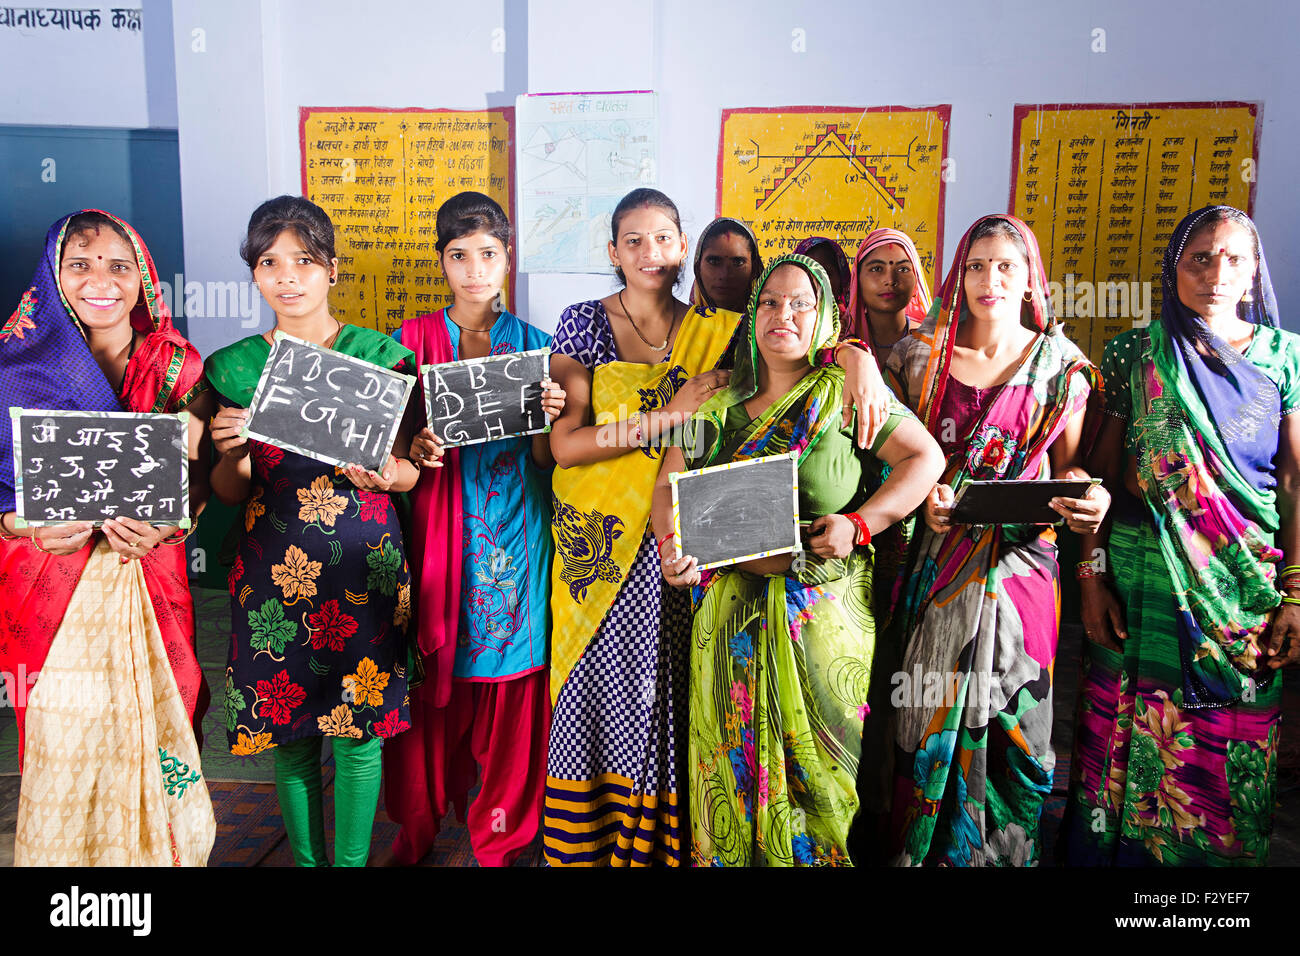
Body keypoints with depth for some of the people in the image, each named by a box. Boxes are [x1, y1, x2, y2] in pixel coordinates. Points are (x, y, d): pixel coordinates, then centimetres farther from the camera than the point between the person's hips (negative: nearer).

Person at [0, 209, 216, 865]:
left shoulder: (178, 366, 4)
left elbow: (197, 478, 3)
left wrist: (161, 524, -16)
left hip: (148, 582, 1)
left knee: (151, 733, 6)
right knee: (65, 747, 5)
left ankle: (156, 852, 29)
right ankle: (68, 855, 28)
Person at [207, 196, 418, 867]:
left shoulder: (382, 355, 1)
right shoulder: (235, 366, 5)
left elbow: (410, 470, 4)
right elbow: (230, 492, 8)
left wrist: (386, 474, -18)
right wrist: (231, 450, -13)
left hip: (364, 560, -1)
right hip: (273, 561, 2)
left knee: (359, 725, 3)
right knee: (288, 724, 10)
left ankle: (353, 860, 23)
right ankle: (307, 857, 30)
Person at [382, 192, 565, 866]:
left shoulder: (533, 344, 6)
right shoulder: (411, 341, 5)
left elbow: (544, 460, 4)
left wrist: (547, 417, -15)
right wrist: (413, 450, -15)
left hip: (513, 536, 0)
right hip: (433, 533, 0)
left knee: (509, 691, 4)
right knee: (429, 683, 5)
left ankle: (499, 840, 22)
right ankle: (419, 827, 26)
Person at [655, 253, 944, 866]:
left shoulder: (848, 390, -4)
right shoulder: (718, 399, 5)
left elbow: (925, 457, -4)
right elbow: (670, 486, 6)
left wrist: (860, 523, -14)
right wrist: (671, 547, -13)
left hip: (823, 608, -2)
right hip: (733, 607, 3)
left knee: (817, 757, 10)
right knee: (735, 756, 13)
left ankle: (821, 853, 32)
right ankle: (729, 852, 33)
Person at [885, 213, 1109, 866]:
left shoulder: (1060, 365, 5)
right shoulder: (921, 354, 5)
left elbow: (1067, 463, 8)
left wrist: (1091, 498, -14)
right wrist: (922, 494, -11)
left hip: (1021, 560, 0)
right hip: (937, 560, 0)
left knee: (1015, 717, 3)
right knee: (932, 717, 5)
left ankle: (1006, 852, 24)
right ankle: (918, 850, 24)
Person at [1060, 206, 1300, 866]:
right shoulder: (1135, 354, 4)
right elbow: (1102, 471, 3)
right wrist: (1093, 575, -5)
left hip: (1246, 585, 0)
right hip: (1142, 581, 0)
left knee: (1230, 759, 6)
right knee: (1124, 742, 7)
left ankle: (1219, 854, 28)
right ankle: (1113, 852, 26)